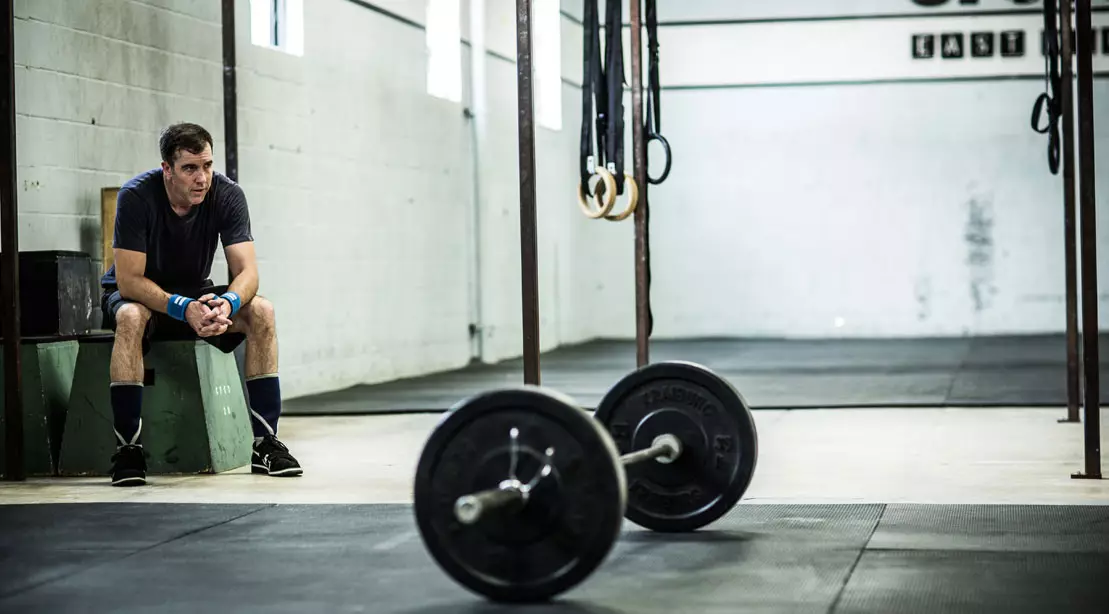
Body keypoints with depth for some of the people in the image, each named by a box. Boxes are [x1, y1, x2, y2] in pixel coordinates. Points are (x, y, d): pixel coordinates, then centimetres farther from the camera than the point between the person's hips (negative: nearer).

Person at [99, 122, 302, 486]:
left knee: (261, 312, -22)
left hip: (195, 293, 3)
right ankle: (127, 449, -32)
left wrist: (229, 303, -43)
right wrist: (183, 308, -45)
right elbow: (128, 280, -29)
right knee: (131, 317, -38)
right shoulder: (137, 197, -27)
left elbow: (246, 270, -20)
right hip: (141, 296, -3)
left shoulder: (227, 195, -18)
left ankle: (266, 443, -18)